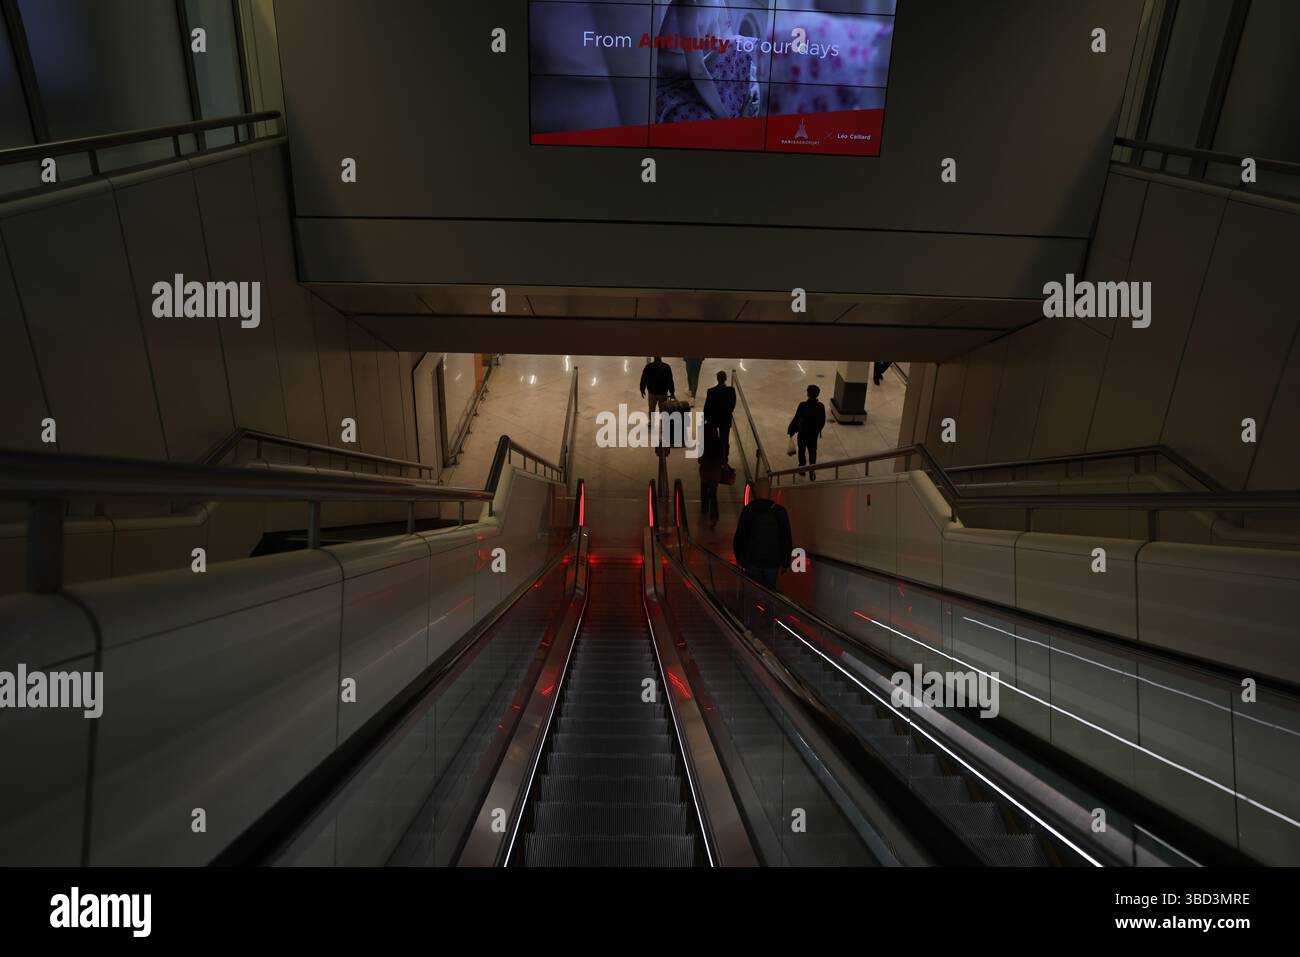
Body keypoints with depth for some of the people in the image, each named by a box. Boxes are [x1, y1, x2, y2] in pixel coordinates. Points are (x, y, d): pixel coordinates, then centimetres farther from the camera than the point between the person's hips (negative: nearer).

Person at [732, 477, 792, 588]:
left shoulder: (747, 510, -7)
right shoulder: (779, 511, -2)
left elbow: (739, 537, -5)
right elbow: (787, 540, 0)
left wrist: (739, 558, 7)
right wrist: (785, 563, 8)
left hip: (752, 561, -1)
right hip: (772, 563, 1)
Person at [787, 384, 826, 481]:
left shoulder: (802, 405, -24)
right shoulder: (821, 406, -15)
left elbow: (796, 418, -18)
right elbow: (823, 421, -4)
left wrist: (790, 430, -5)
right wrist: (818, 429, 15)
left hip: (803, 432, -2)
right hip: (814, 433, 2)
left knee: (802, 450, 19)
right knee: (812, 451, 17)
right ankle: (811, 471, 17)